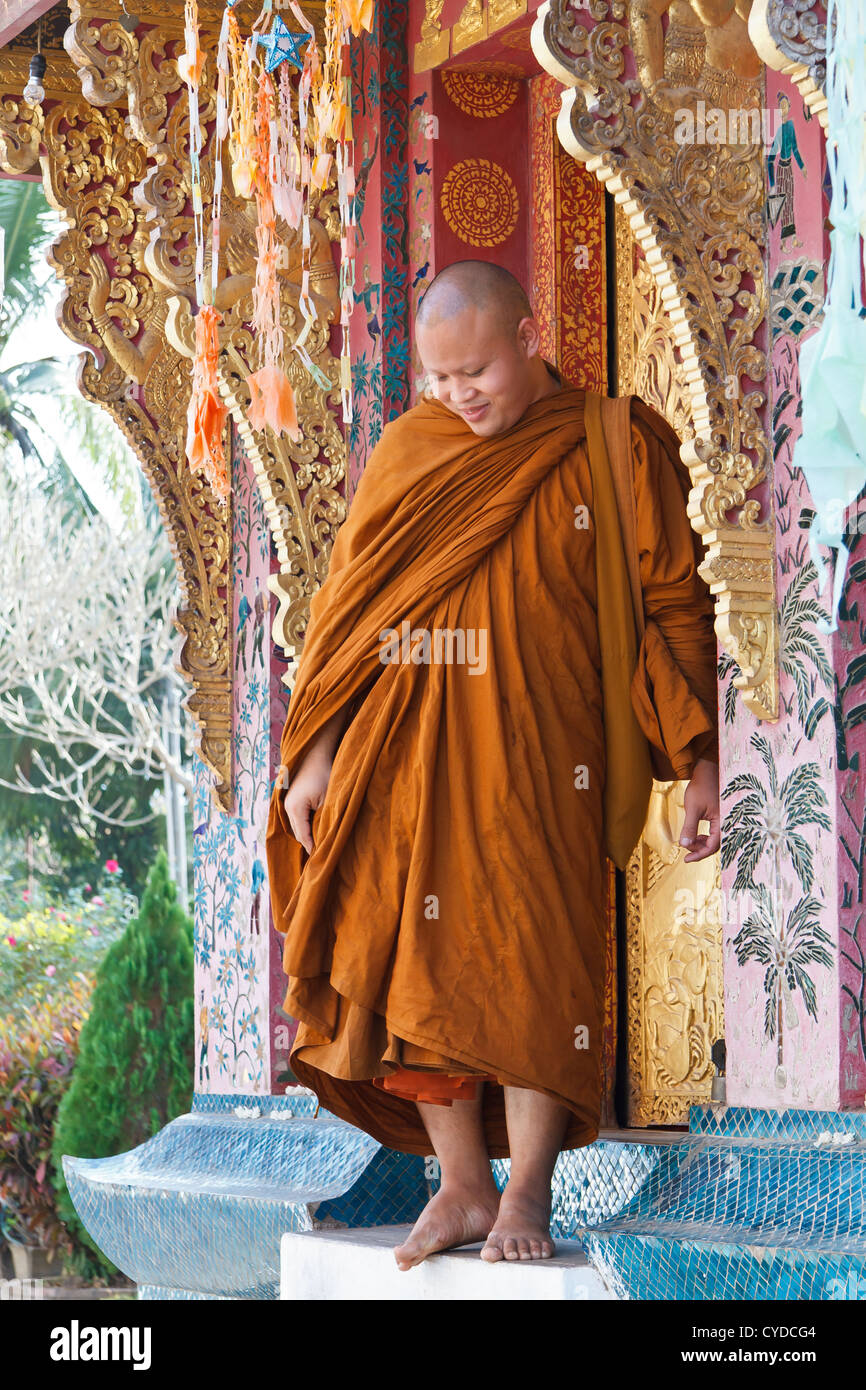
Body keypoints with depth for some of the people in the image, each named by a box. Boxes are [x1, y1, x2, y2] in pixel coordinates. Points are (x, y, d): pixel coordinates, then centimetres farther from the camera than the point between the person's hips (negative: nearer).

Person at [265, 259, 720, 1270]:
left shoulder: (618, 450, 1)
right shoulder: (407, 450, 10)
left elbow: (674, 605, 1)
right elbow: (347, 601, 12)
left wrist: (698, 762, -4)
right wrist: (316, 751, 5)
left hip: (537, 756, -3)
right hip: (407, 759, 3)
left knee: (533, 957, -5)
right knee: (420, 965, 1)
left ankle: (526, 1196, 4)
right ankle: (461, 1186, 11)